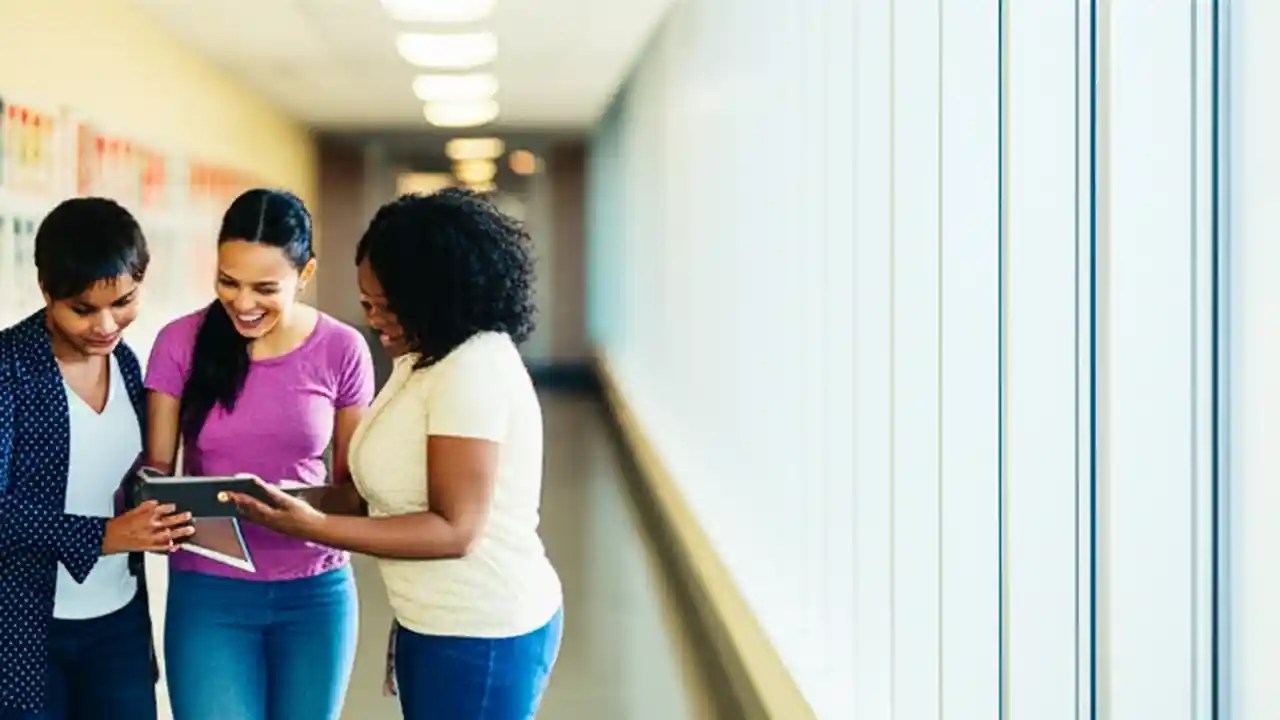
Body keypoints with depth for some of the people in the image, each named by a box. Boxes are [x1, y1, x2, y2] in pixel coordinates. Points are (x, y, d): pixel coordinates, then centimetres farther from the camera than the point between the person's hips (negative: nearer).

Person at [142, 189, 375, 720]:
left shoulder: (342, 351, -5)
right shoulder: (181, 343, -5)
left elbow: (355, 482, 3)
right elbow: (156, 468, 2)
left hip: (315, 592, 1)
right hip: (209, 591, -1)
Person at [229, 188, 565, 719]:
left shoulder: (473, 370, -21)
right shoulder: (423, 358, 10)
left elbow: (455, 530, -23)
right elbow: (395, 488, 8)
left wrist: (314, 527, -26)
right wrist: (292, 505, -3)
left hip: (479, 637, -9)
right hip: (435, 625, 9)